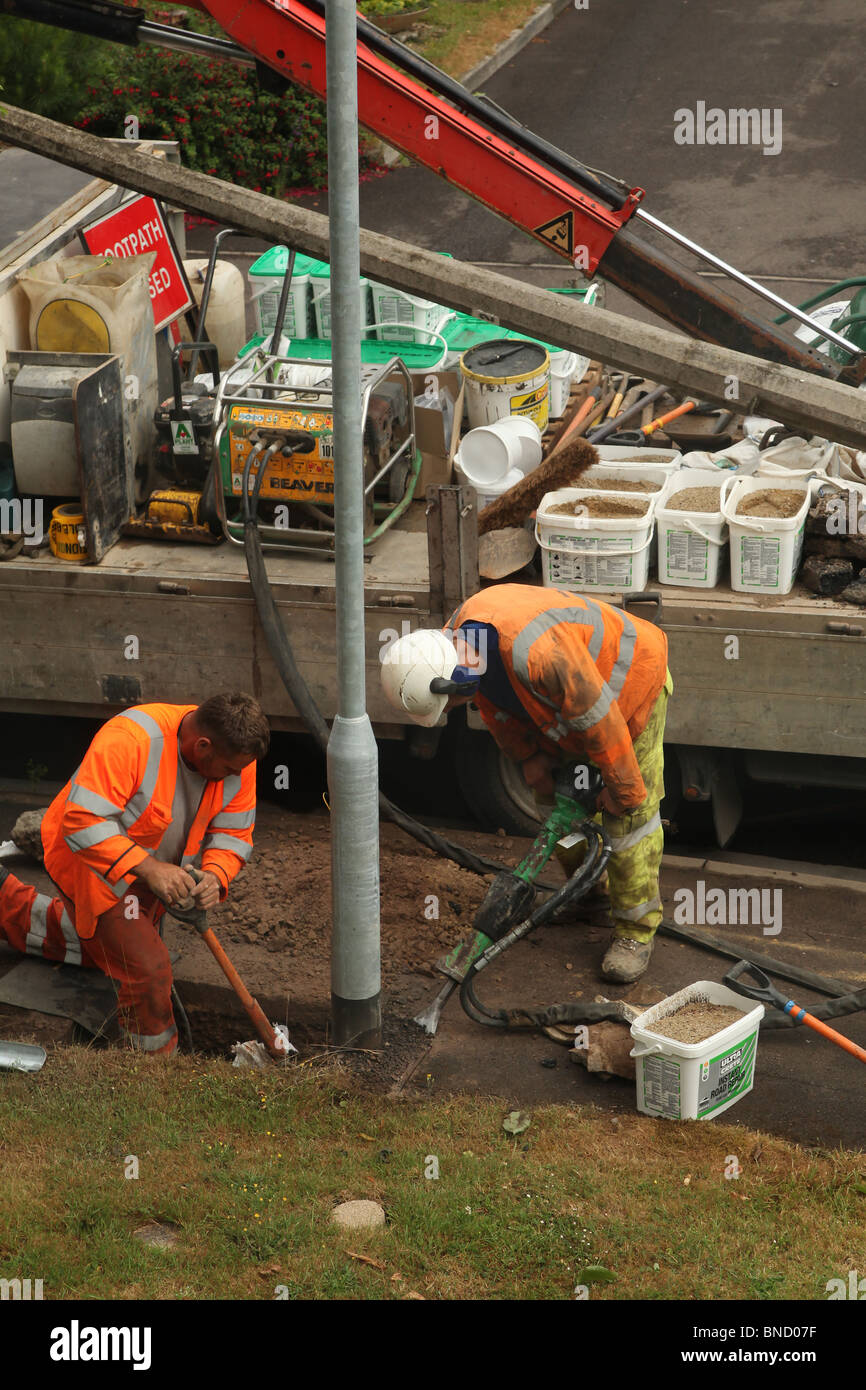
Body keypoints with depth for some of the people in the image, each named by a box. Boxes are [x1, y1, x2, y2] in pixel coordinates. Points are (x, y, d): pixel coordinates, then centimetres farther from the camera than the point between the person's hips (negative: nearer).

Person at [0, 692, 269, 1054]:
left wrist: (215, 875, -28)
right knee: (146, 968, -16)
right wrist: (149, 869, -44)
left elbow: (233, 833, -7)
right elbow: (82, 822, -39)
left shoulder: (238, 759, -17)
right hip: (92, 860, -7)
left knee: (104, 949, 25)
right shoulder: (130, 740, -38)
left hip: (152, 869, 8)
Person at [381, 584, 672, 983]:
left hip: (630, 682, -8)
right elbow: (494, 700, 4)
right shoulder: (455, 641, -19)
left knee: (629, 813, -5)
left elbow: (599, 721, -33)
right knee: (556, 797, 14)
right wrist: (528, 756, 5)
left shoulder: (536, 653, -45)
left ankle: (636, 930, 7)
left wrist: (622, 789, -20)